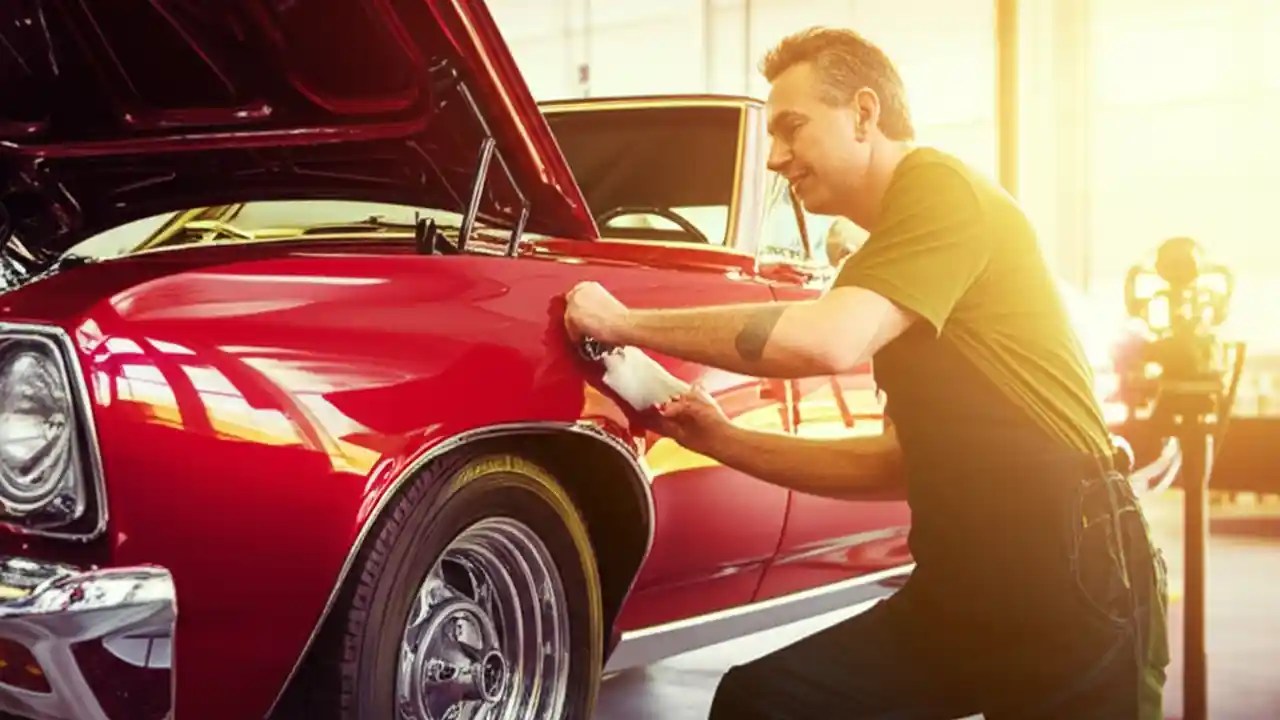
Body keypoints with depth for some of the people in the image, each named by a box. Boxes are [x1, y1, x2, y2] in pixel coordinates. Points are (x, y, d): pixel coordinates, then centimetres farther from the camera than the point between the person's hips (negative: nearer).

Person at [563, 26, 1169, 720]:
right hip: (960, 585, 8)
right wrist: (723, 440, 9)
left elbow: (826, 343, -24)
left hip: (1067, 584, -8)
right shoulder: (892, 245, 19)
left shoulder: (939, 184, -8)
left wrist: (626, 323, -14)